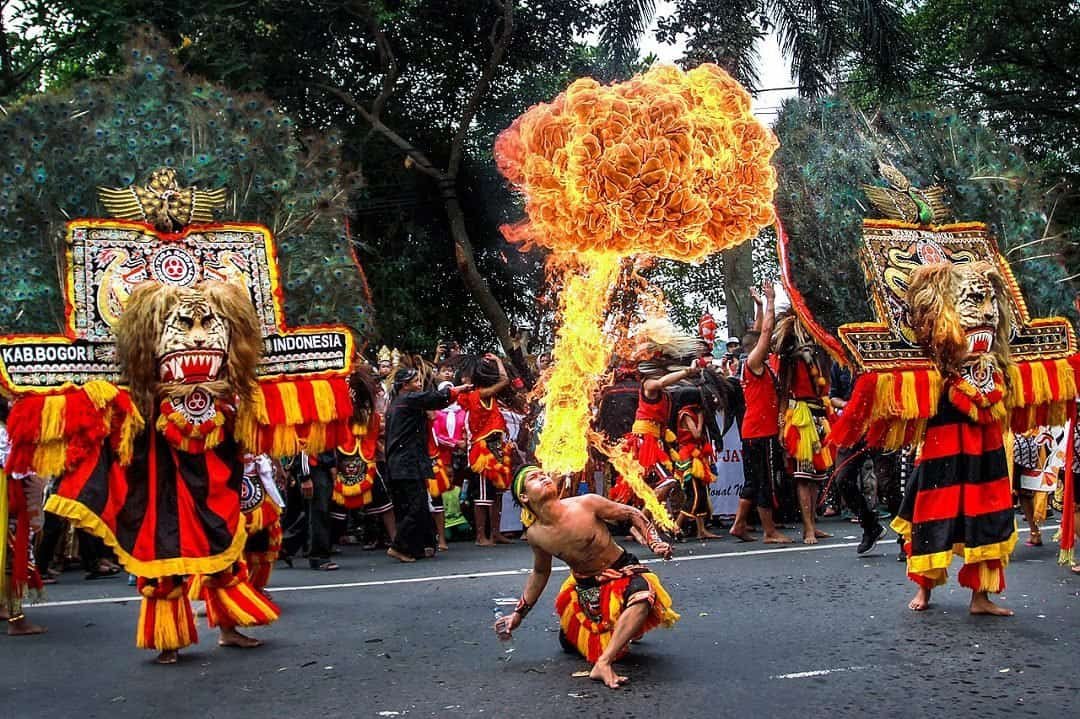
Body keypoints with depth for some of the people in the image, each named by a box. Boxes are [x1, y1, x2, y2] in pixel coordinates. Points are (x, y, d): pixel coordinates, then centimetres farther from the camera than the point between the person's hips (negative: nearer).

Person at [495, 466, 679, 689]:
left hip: (622, 572, -4)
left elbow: (632, 514, -11)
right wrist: (518, 614, 12)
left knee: (643, 597, -38)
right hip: (584, 587, 5)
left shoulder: (586, 504, -24)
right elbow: (540, 573, 9)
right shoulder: (536, 535, -11)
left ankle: (603, 663, -37)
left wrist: (655, 543, -23)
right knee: (568, 643, 15)